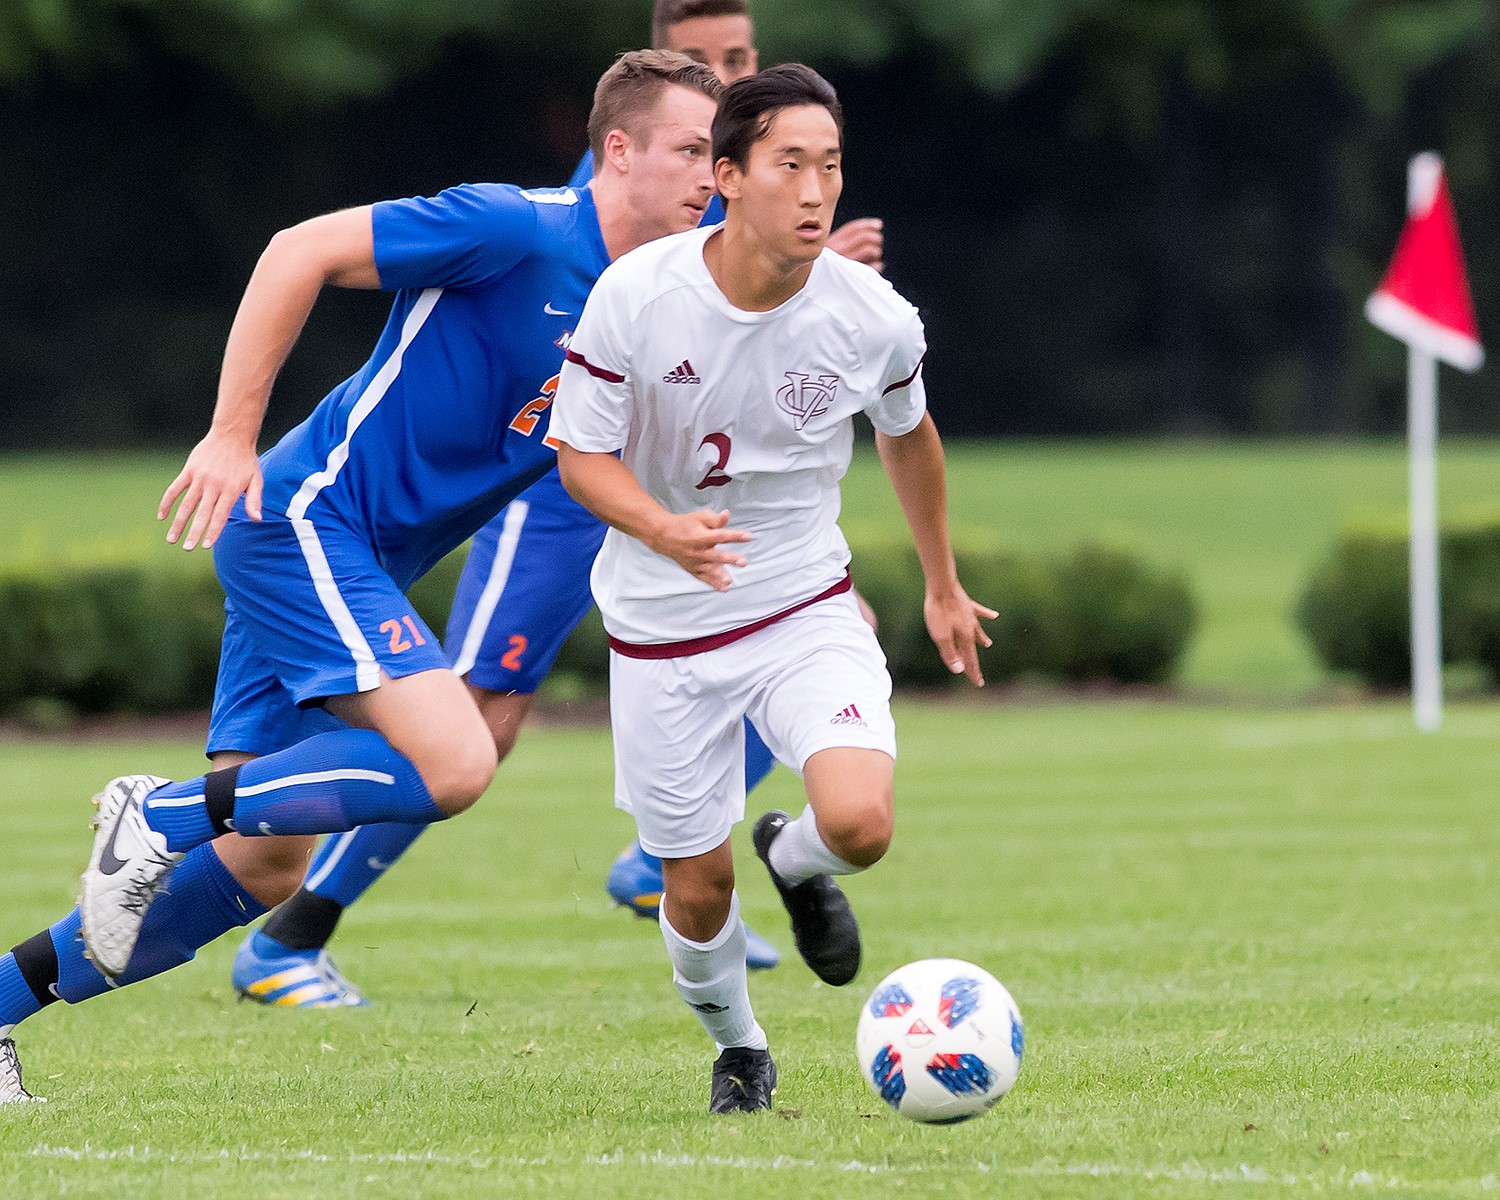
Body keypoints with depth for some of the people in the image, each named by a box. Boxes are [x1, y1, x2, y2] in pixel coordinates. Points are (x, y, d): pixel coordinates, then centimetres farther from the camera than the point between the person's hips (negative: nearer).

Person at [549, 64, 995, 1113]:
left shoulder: (875, 320, -14)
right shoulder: (634, 297, -19)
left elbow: (909, 434, 9)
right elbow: (583, 455, -9)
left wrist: (943, 586, 21)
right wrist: (661, 529, -31)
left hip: (807, 604, 0)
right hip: (663, 626, 0)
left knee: (860, 823, -24)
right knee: (698, 888, 5)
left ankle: (798, 860, 15)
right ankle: (738, 1050, 39)